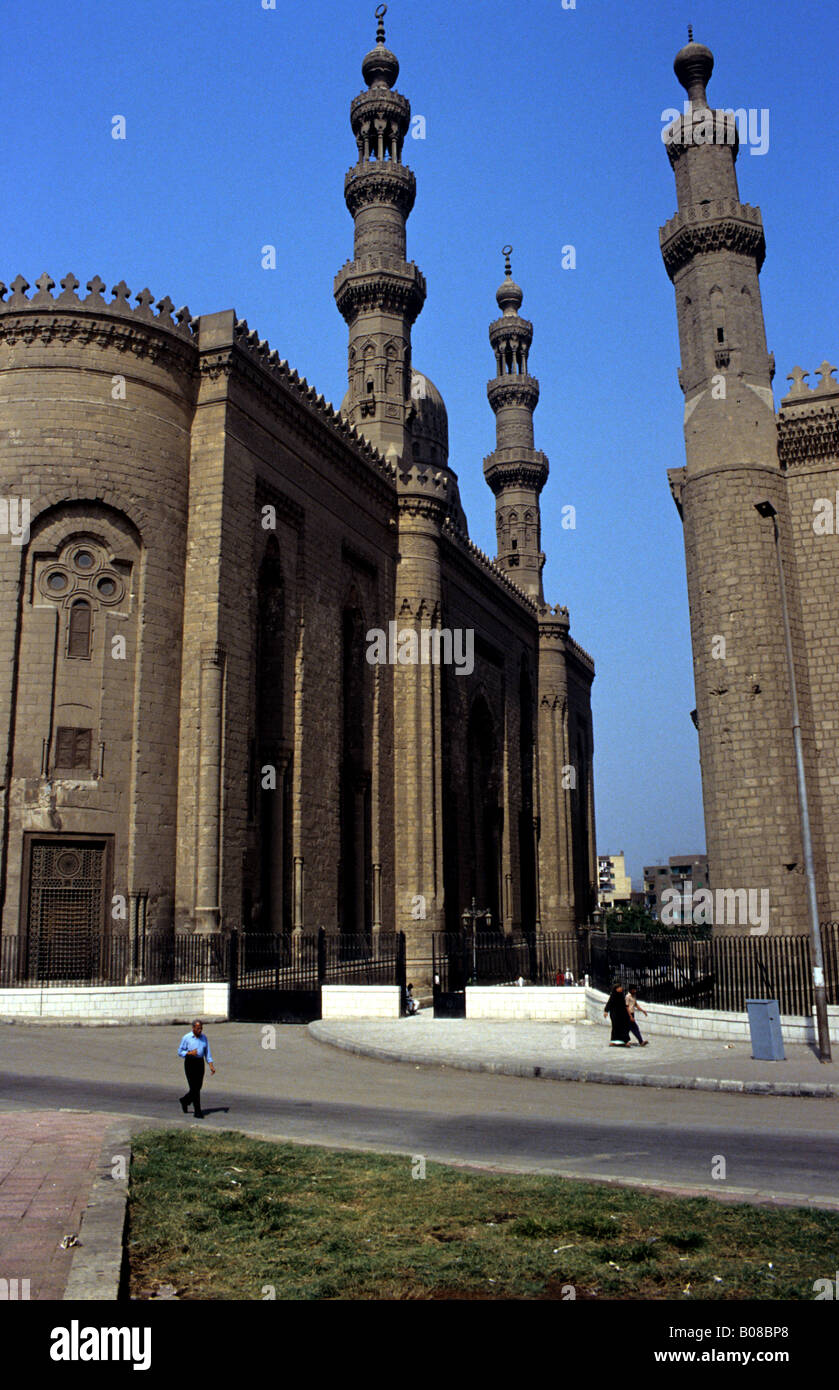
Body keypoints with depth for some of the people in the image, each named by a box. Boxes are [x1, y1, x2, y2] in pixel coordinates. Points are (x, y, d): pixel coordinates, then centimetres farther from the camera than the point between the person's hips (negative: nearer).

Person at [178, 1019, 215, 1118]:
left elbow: (207, 1052, 6)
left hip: (200, 1063, 5)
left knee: (198, 1087, 10)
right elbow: (180, 1052, -3)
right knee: (194, 1088, -7)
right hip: (190, 1063, -5)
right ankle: (198, 1112, -1)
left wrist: (211, 1066, -2)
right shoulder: (186, 1038, -7)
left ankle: (185, 1100, 37)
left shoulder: (204, 1037, 5)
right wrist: (190, 1053, -21)